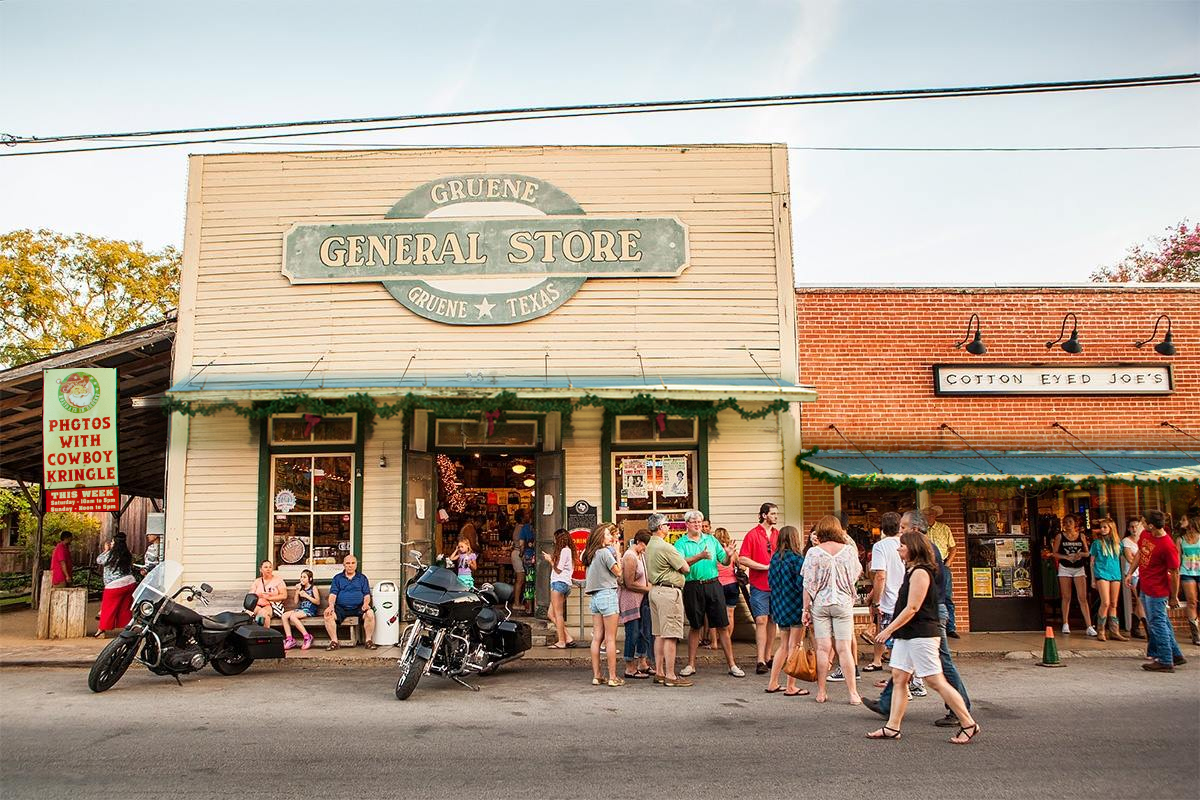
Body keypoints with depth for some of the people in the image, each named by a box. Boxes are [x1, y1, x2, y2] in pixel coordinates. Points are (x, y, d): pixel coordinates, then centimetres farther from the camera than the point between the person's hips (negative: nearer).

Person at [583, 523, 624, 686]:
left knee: (597, 638, 8)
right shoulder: (605, 552, -12)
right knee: (610, 639, -4)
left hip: (595, 597, 8)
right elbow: (618, 572, -7)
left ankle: (596, 676, 10)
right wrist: (617, 551, -1)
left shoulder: (590, 554, 11)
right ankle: (613, 677, -1)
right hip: (607, 594, -8)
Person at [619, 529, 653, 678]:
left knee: (644, 632, 13)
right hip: (630, 600, -10)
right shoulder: (630, 556, -17)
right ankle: (630, 669, 4)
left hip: (641, 599, 10)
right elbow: (629, 584, -20)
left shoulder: (641, 555, 13)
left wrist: (649, 586, 4)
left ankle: (642, 664, 24)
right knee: (633, 634, -5)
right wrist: (649, 589, -13)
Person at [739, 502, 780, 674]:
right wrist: (765, 567, -13)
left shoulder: (778, 534, 10)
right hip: (759, 585, -5)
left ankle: (768, 657, 19)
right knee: (761, 620, -8)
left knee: (772, 621, 9)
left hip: (776, 584, 5)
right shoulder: (753, 534, -5)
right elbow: (742, 559, -11)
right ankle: (760, 661, -7)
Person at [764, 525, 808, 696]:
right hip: (795, 607, -6)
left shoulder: (775, 557, 6)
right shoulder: (797, 558, -13)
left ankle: (772, 683, 17)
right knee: (794, 647, 1)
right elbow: (802, 584, -17)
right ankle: (791, 687, 4)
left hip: (779, 607, 6)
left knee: (783, 646, 16)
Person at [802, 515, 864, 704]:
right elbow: (857, 573, 15)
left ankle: (821, 692, 10)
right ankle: (853, 694, 5)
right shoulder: (850, 550, -3)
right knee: (845, 649, 3)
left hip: (820, 604, 0)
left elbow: (809, 584, -6)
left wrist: (806, 609, 2)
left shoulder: (813, 552, -6)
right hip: (843, 603, 0)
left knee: (823, 648, 5)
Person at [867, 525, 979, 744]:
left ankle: (969, 724, 5)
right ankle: (892, 727, 8)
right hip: (906, 635, 10)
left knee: (935, 681, -5)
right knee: (898, 678, 6)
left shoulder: (920, 573, -15)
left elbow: (912, 608, -19)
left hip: (921, 635, -10)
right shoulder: (911, 571, 16)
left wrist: (889, 629, -16)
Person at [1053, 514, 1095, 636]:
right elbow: (1054, 553, -1)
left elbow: (1087, 552, 9)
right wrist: (1067, 557, -16)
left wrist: (1080, 554, -12)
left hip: (1079, 568, 1)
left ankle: (1089, 626, -8)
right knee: (1066, 597, 4)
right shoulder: (1060, 537, 2)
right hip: (1065, 568, -1)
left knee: (1082, 598, -6)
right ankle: (1065, 624, 15)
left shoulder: (1081, 536, 6)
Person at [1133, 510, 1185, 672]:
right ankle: (1175, 655, 32)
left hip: (1157, 591, -9)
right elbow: (1139, 554, 17)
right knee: (1161, 622, 19)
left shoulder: (1167, 546, -25)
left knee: (1157, 623, -1)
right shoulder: (1145, 535, 0)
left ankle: (1165, 662, 10)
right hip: (1144, 588, 9)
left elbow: (1174, 573, -18)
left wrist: (1174, 596, -11)